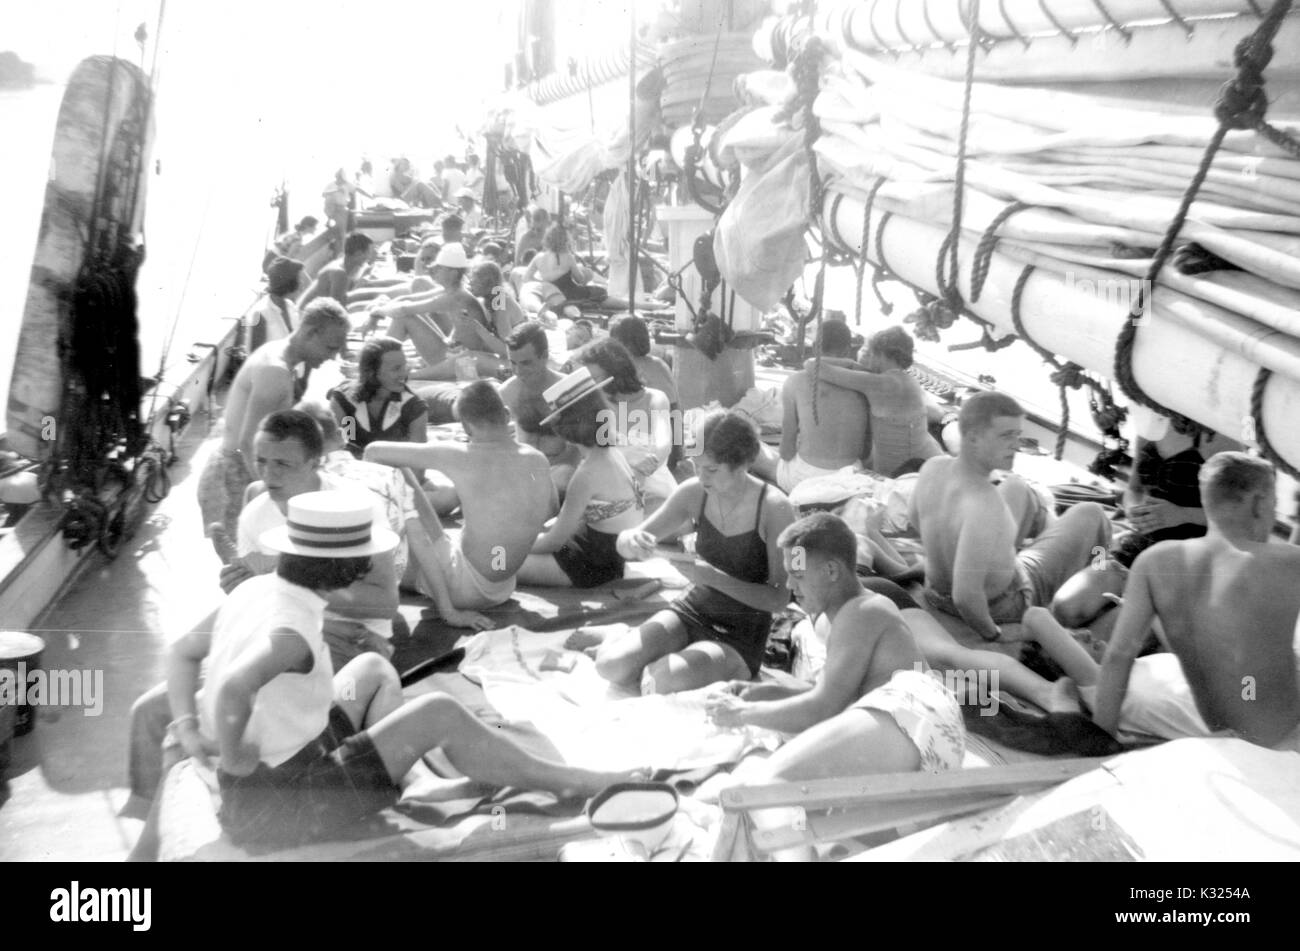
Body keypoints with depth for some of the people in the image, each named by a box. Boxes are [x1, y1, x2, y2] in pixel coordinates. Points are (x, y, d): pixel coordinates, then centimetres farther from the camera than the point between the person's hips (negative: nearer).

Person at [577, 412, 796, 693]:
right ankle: (616, 640, 17)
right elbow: (625, 542, 2)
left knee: (664, 683, -31)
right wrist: (630, 541, -24)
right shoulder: (693, 493, -7)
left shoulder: (774, 508, -19)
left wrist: (714, 577, -27)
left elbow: (779, 599, -17)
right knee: (611, 666, -17)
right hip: (693, 609, 4)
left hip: (742, 635, -4)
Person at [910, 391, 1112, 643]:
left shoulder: (933, 467, -20)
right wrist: (993, 634, -22)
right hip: (1001, 607, -6)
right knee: (1090, 514, 14)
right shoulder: (985, 508, -43)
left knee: (1017, 488, 24)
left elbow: (915, 517, 2)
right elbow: (965, 596, -42)